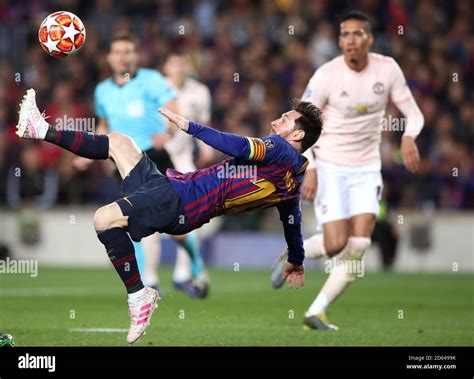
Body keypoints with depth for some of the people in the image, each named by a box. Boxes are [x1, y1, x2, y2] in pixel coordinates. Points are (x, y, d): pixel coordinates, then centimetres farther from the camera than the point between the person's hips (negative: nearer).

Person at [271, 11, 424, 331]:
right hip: (329, 167, -3)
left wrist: (409, 137, -20)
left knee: (359, 246, -9)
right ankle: (292, 256, 19)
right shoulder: (326, 75, -13)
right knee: (336, 244, -14)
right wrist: (310, 169, -17)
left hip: (366, 169, 3)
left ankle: (316, 313, 0)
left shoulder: (387, 68, -4)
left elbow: (414, 113, 2)